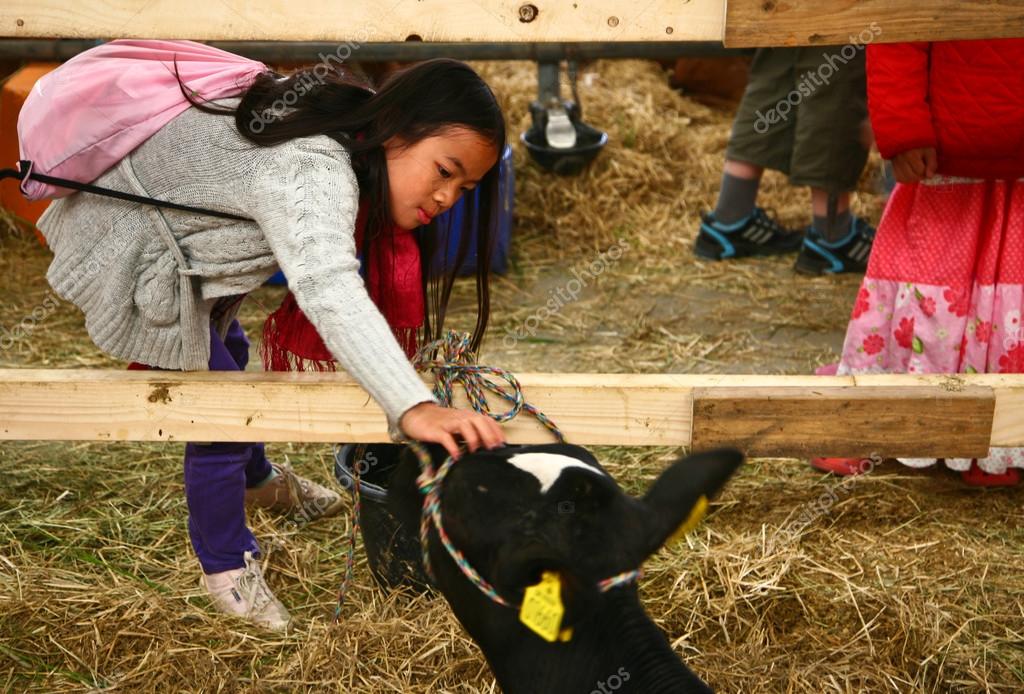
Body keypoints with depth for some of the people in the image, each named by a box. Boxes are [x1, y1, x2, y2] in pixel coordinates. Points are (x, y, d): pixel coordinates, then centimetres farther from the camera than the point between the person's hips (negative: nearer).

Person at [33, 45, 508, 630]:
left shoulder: (352, 126, -11)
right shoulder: (314, 172, -41)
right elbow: (328, 288, -58)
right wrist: (413, 407, -66)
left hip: (172, 219, 10)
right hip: (130, 254, -9)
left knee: (228, 354, 28)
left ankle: (258, 477, 55)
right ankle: (226, 567, 17)